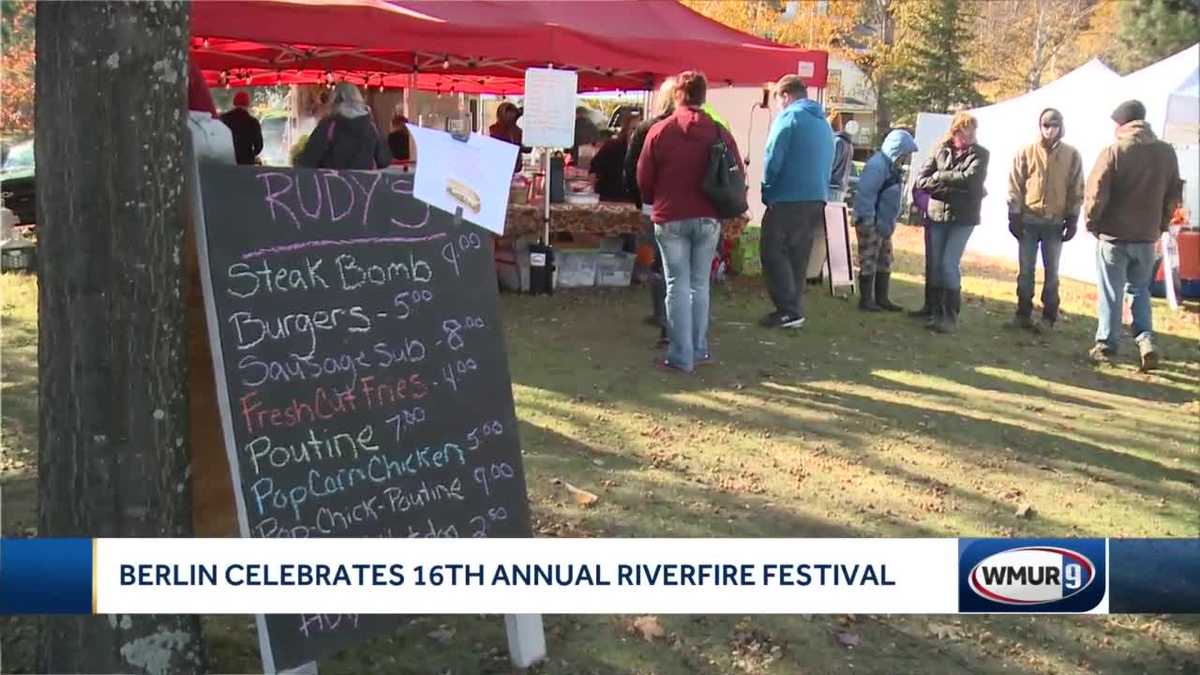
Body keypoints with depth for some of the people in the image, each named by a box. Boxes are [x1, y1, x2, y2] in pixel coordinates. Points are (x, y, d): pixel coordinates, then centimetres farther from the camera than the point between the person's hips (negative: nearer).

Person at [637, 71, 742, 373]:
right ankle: (699, 349, 18)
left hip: (670, 219, -2)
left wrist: (657, 202, 18)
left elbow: (643, 178, -1)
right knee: (700, 285, 14)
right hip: (708, 219, 2)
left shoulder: (660, 131, -7)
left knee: (678, 286, 3)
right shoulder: (720, 133, -1)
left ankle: (680, 356, 3)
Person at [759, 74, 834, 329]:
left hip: (788, 201, -8)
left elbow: (772, 161, -13)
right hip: (817, 200, 8)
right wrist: (818, 189, 16)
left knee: (773, 254, -1)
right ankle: (794, 310, 16)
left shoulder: (789, 117, -8)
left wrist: (767, 192, 0)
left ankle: (789, 310, -6)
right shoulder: (824, 124, 15)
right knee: (798, 258, 13)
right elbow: (828, 164, 15)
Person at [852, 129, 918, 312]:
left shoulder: (891, 166, 13)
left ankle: (881, 298, 23)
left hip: (884, 224, 10)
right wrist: (867, 221, -24)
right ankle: (865, 299, 5)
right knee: (868, 263, -2)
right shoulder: (877, 165, -20)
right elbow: (865, 194, -24)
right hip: (870, 224, -10)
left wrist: (890, 223, 15)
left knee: (885, 262, 15)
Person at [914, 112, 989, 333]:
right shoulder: (940, 148, 4)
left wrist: (939, 177, -10)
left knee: (949, 264, -11)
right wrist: (954, 186, -13)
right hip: (936, 215, 3)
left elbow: (970, 177, -18)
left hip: (963, 217, -3)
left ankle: (951, 315, -2)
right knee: (935, 265, 6)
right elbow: (921, 180, -3)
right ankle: (937, 312, 17)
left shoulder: (980, 153, 0)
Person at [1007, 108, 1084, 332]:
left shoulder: (1072, 155, 2)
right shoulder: (1026, 153, 1)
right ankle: (1023, 314, 13)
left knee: (1052, 272, 4)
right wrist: (1014, 215, -3)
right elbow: (1015, 186, 2)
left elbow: (1076, 190, 5)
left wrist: (1072, 219, 1)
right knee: (1026, 270, 5)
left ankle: (1048, 318, 10)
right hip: (1029, 220, 0)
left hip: (1055, 222, 0)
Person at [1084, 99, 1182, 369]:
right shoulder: (1166, 152, 3)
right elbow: (1173, 196, 8)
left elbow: (1096, 195, -13)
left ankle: (1106, 345, 11)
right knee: (1140, 290, 17)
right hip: (1147, 236, 4)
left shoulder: (1113, 152, -13)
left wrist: (1092, 223, 2)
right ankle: (1146, 340, 1)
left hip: (1113, 235, -4)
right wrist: (1159, 226, 17)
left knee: (1110, 293, 6)